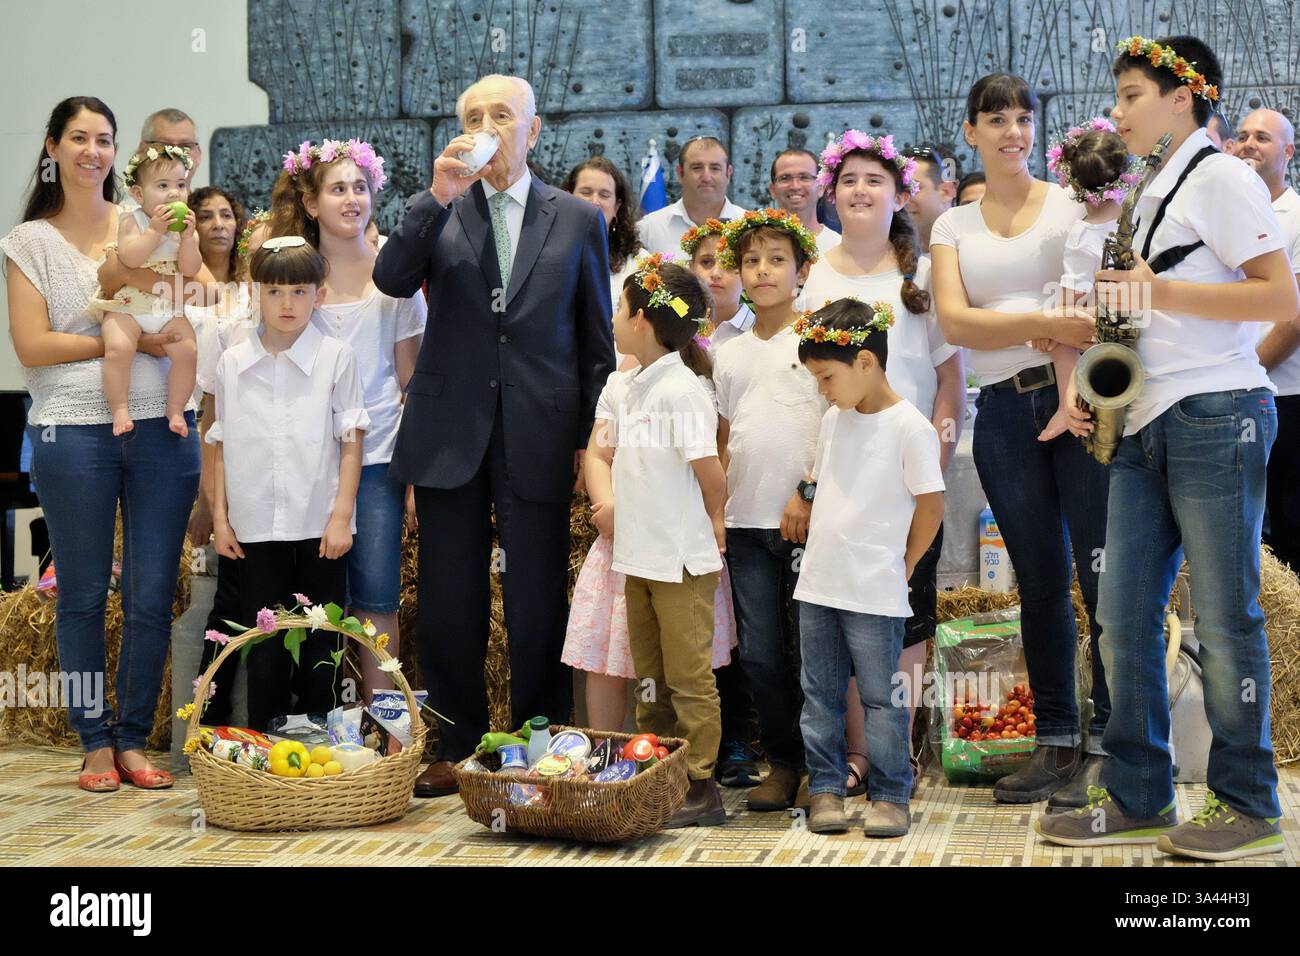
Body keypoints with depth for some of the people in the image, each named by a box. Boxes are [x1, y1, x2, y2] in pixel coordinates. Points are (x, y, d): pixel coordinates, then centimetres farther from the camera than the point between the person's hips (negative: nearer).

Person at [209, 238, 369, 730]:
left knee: (320, 650, 6)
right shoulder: (233, 363, 5)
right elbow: (223, 447, 9)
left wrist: (341, 514, -8)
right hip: (256, 528, 2)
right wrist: (220, 517, 5)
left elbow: (351, 442, -2)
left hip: (319, 525, -1)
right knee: (263, 650, 6)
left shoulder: (335, 357, -1)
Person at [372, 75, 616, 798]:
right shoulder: (438, 211, 8)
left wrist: (591, 440, 3)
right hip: (450, 435, 1)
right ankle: (456, 750, 19)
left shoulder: (579, 219, 7)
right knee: (450, 607, 7)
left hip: (539, 438, -1)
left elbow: (597, 341, 8)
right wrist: (438, 198, -16)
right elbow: (392, 281, -9)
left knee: (539, 606, 3)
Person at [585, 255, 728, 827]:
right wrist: (605, 501, -4)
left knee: (688, 678, 0)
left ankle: (701, 789, 8)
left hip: (683, 559, -8)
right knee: (651, 679, 15)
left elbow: (710, 471, -16)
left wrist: (712, 521, 1)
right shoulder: (621, 390, 9)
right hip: (637, 556, 8)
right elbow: (600, 453, 15)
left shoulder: (681, 390, -17)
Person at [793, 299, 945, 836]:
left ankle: (890, 796, 11)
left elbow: (931, 506, -9)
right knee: (820, 695, 11)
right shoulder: (833, 420, 9)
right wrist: (825, 549, 11)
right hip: (817, 587, 7)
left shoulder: (910, 428, -12)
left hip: (874, 593, -6)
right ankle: (826, 788, 20)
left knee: (880, 698, 2)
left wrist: (902, 566, -1)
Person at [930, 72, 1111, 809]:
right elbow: (954, 321, -2)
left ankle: (1109, 742, -3)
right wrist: (1047, 324, -18)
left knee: (1101, 570, -8)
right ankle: (1057, 744, 14)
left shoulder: (1072, 202, 7)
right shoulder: (954, 225, 13)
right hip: (1005, 410, 3)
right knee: (1041, 580, 7)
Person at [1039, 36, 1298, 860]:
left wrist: (1160, 292, -15)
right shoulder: (1155, 195, 21)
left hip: (1214, 416, -9)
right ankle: (1137, 798, 13)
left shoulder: (1220, 178, -5)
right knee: (1125, 615, 5)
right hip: (1148, 423, 9)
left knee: (1224, 616, -3)